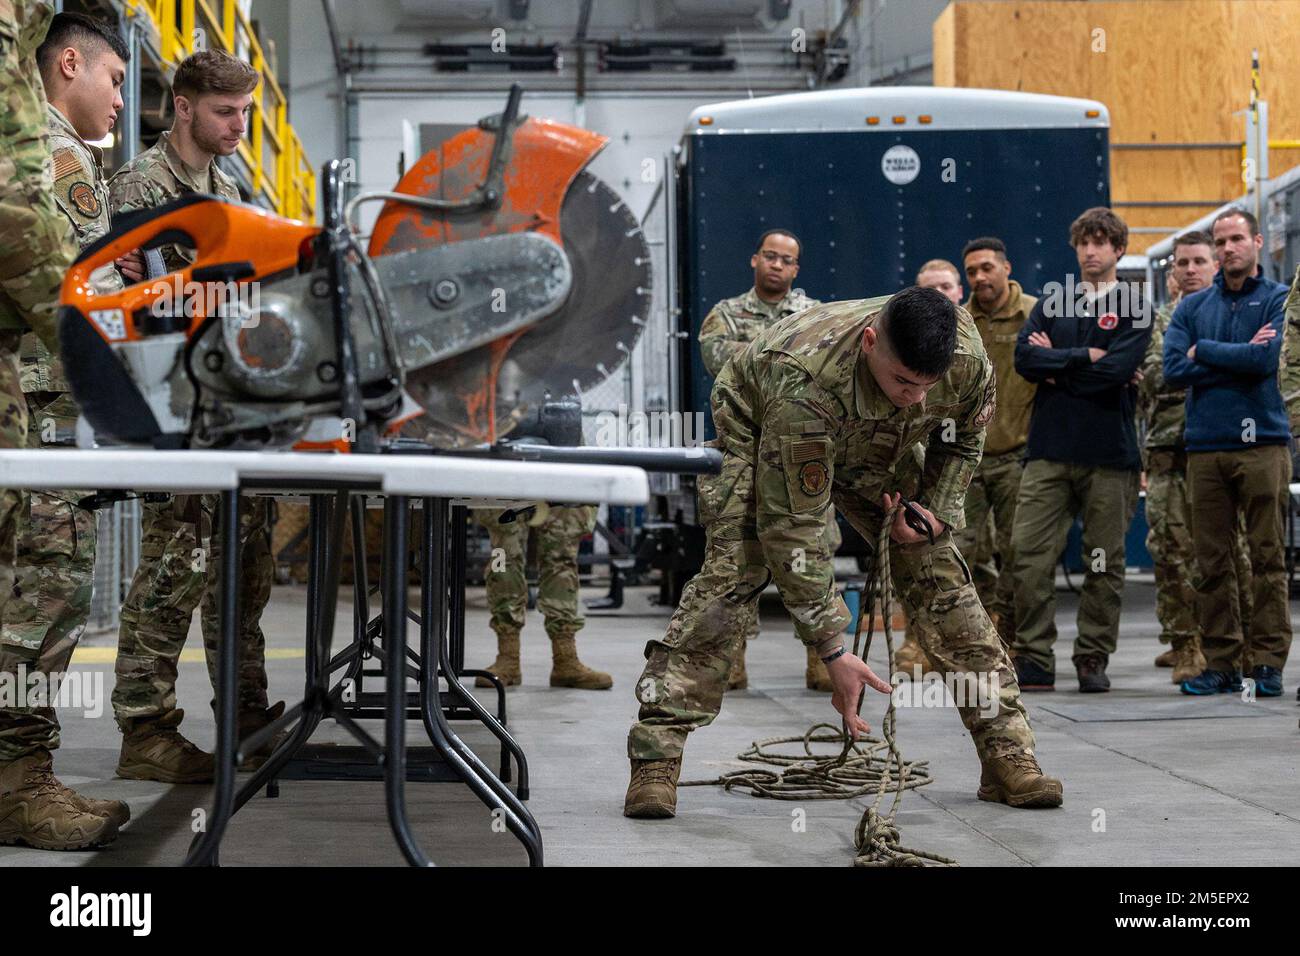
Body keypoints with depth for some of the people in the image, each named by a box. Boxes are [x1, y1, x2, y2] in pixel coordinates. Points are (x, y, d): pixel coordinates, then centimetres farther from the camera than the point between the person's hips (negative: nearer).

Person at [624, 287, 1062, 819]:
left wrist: (936, 510, -20)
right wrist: (832, 652, -38)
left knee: (939, 572, -7)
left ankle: (1006, 754, -1)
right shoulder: (805, 380, -45)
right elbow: (792, 525, -40)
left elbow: (960, 441, -2)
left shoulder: (968, 360, -30)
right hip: (758, 433, -4)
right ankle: (655, 758, -20)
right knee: (730, 574, -22)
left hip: (874, 451, 4)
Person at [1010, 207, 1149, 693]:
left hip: (1109, 452, -2)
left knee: (1104, 562, 4)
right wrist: (1085, 357, -8)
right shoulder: (1052, 301, 13)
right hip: (1049, 450, 2)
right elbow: (1025, 357, -1)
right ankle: (1033, 660, 2)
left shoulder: (1134, 307, 4)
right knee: (1028, 553, -5)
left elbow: (1116, 370, -12)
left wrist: (1056, 362, -4)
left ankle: (1093, 660, 14)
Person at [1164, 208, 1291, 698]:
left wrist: (1205, 351, -2)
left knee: (1267, 557, -3)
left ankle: (1268, 661, 2)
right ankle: (1220, 661, 9)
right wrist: (1241, 356, -4)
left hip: (1262, 443, -3)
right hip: (1206, 446, 3)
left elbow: (1268, 358, -12)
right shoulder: (1192, 307, 14)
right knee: (1211, 561, 3)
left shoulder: (1278, 299, 4)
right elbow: (1174, 368, 0)